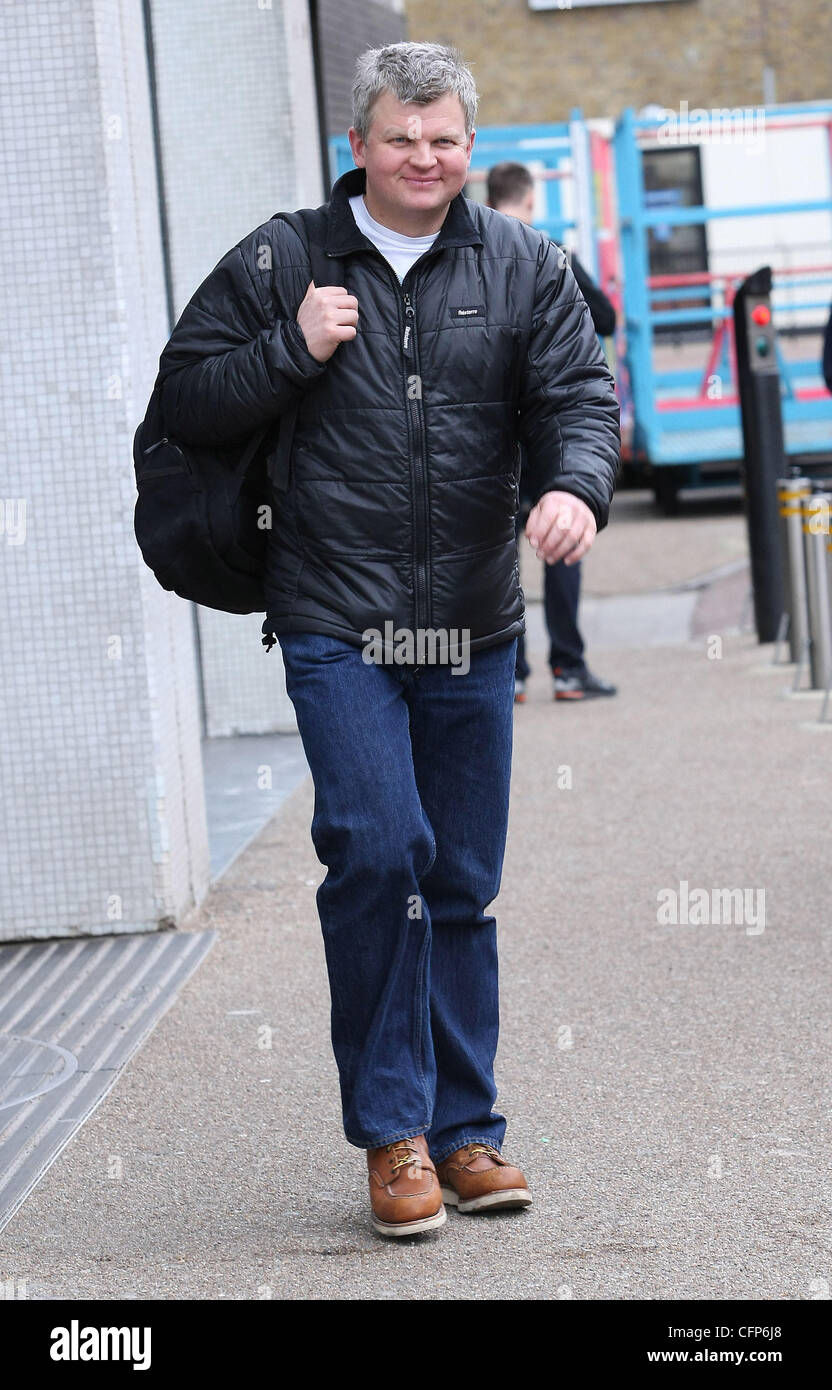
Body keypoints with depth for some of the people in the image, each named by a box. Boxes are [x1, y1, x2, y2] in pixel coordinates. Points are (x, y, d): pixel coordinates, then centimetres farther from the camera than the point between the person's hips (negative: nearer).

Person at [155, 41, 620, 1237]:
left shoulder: (523, 269, 8)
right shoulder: (282, 263, 3)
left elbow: (582, 393, -1)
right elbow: (185, 398, 6)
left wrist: (575, 486, -22)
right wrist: (293, 352, -10)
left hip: (474, 633, 3)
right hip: (335, 625, -2)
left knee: (462, 883, 8)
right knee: (378, 850, -16)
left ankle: (463, 1131, 18)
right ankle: (391, 1130, -4)